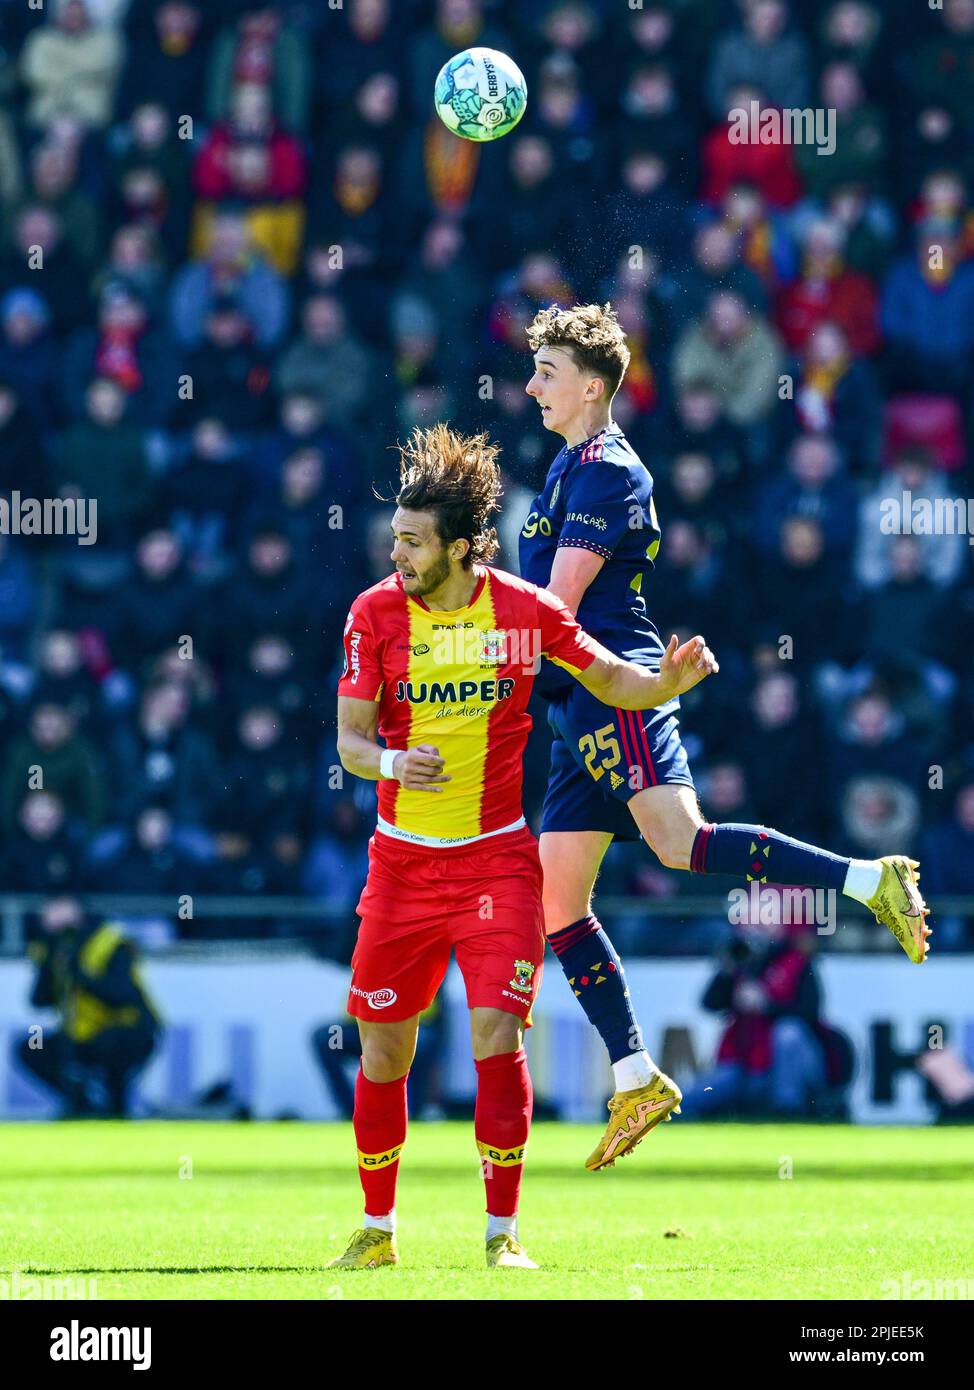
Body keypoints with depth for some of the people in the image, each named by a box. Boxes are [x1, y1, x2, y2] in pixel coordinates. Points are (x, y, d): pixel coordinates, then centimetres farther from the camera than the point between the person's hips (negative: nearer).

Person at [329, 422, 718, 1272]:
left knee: (498, 1033, -11)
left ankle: (502, 1233, -3)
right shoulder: (376, 612, -4)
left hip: (497, 856, -1)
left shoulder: (526, 611, -5)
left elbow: (612, 680, 7)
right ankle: (378, 1229, 21)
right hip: (402, 859, 1)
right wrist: (393, 762, -26)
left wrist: (670, 680, -14)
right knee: (384, 1045, 6)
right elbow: (349, 740, -4)